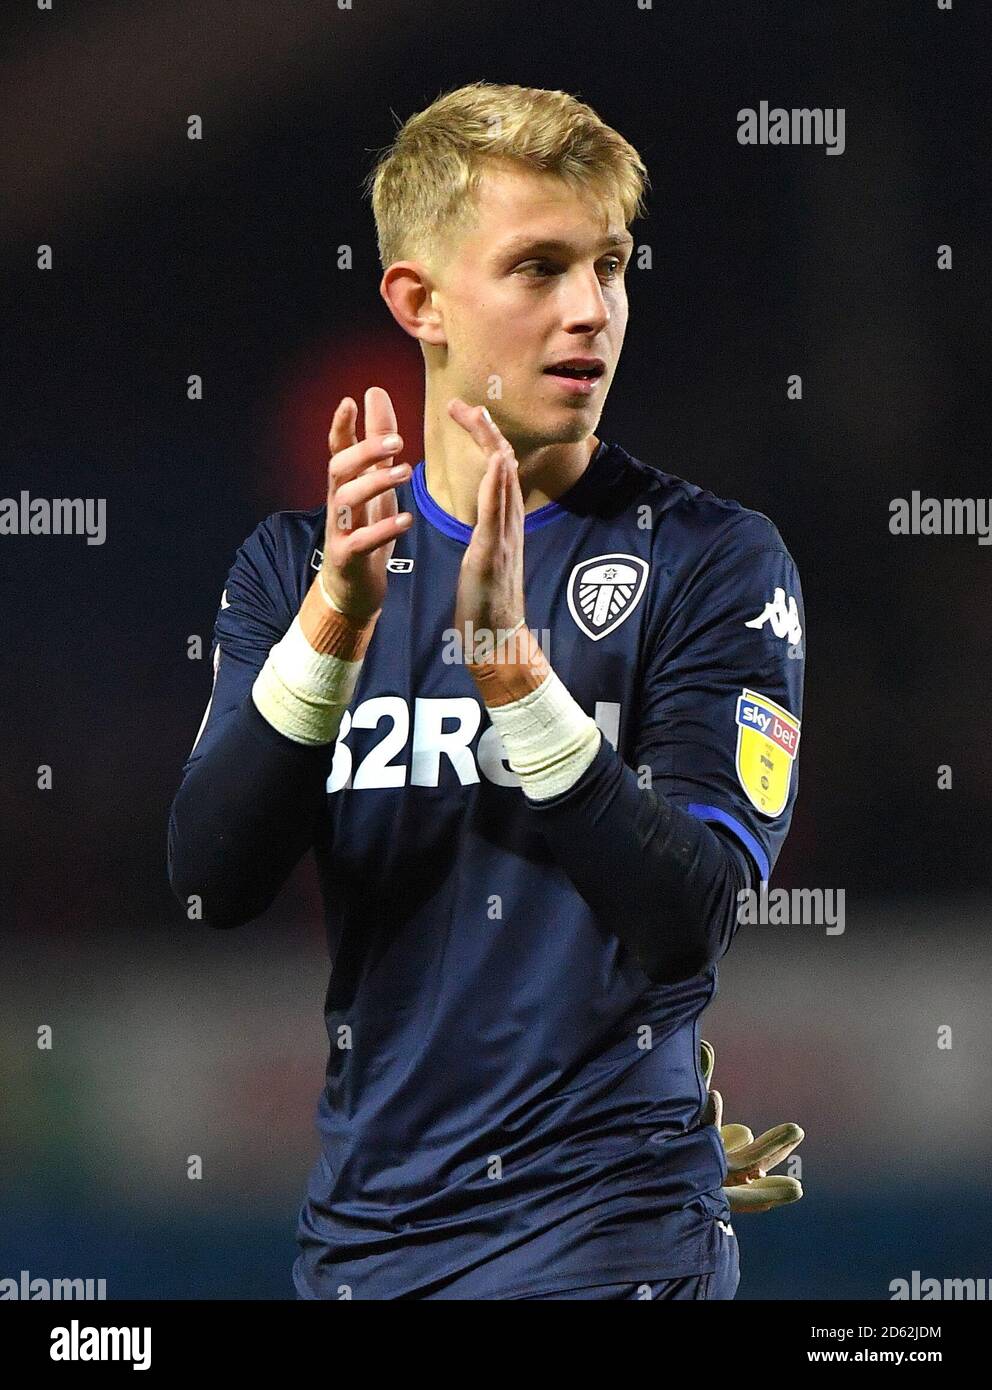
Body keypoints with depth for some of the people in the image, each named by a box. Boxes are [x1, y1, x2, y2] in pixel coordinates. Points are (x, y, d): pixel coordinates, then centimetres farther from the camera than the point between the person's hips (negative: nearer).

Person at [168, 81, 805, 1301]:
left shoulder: (711, 559, -4)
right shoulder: (295, 566, 8)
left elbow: (689, 922, -15)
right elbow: (211, 881, -6)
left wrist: (512, 660, -25)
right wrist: (333, 623, -18)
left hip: (605, 1212, -3)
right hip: (359, 1221, 3)